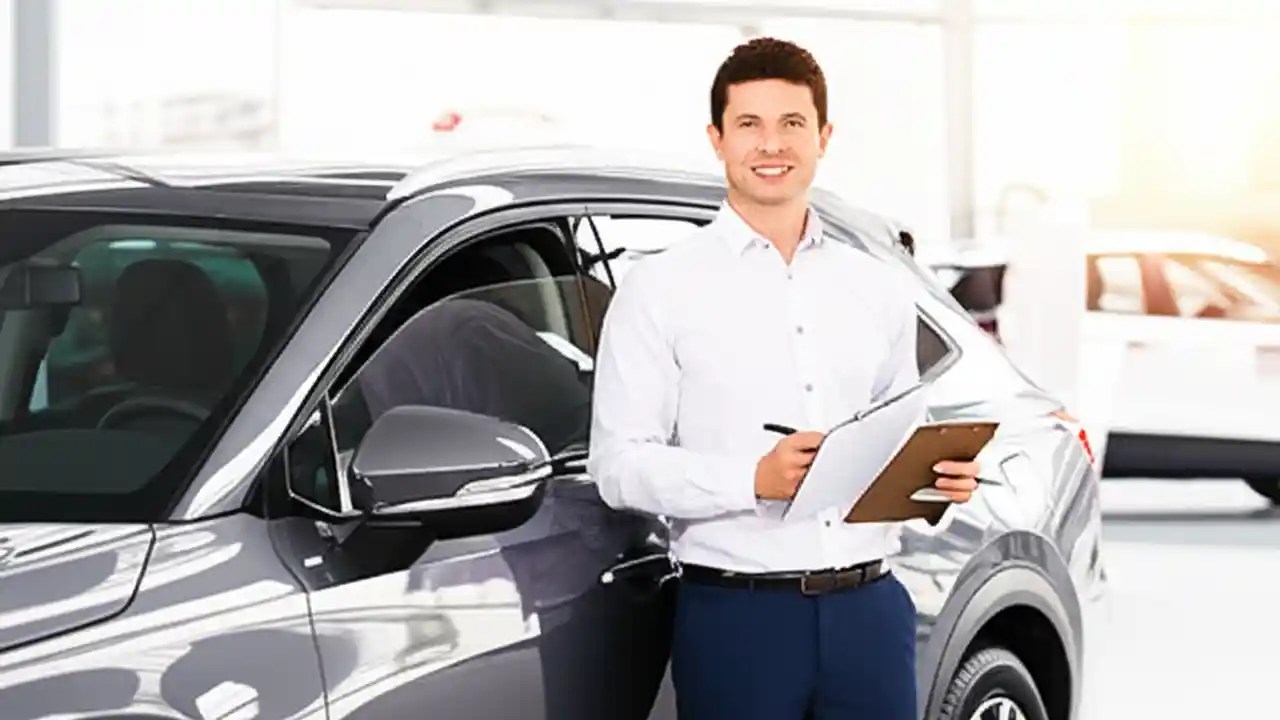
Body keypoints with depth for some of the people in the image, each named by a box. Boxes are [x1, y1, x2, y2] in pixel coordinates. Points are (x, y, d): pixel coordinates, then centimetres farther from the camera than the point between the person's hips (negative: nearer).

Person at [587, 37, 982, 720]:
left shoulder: (880, 291, 16)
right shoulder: (659, 289, 1)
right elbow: (618, 464, -7)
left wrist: (943, 475, -1)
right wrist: (755, 479, -19)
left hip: (868, 608, 4)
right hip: (736, 614, -3)